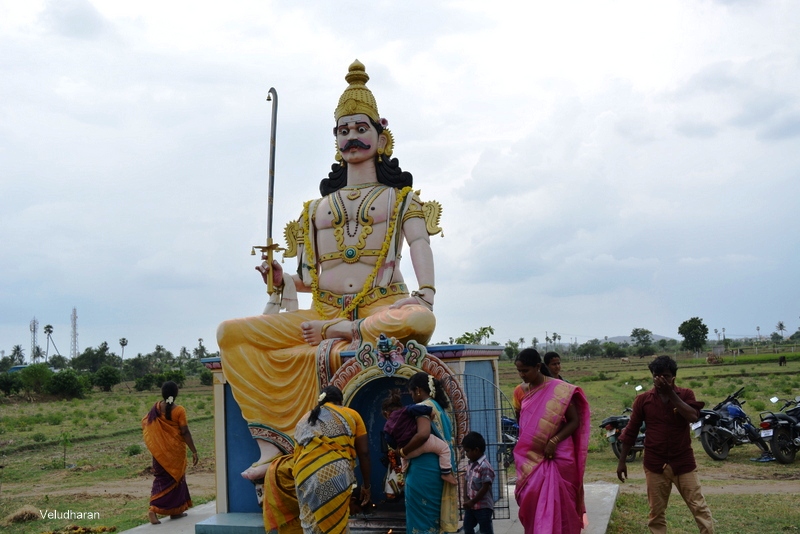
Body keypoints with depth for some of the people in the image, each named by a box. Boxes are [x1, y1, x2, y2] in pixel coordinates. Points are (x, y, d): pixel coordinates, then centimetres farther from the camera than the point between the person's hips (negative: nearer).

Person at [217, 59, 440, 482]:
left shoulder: (399, 197, 14)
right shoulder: (318, 208, 22)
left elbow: (420, 247, -3)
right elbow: (311, 278, 18)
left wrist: (426, 294, -22)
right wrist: (281, 280, -4)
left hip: (381, 310, -4)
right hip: (322, 313, 4)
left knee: (419, 321, -40)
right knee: (231, 333, -14)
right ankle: (272, 442, -24)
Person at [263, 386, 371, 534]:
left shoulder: (305, 419, 24)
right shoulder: (351, 415, 16)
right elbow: (363, 453, 10)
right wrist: (366, 485, 17)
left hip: (307, 476, 2)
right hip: (337, 474, -2)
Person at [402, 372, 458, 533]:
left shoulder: (424, 406, -11)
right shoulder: (439, 407, 17)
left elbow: (423, 434, -28)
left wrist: (403, 451, -15)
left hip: (424, 469, -9)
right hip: (438, 467, 9)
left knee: (420, 514, -2)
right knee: (433, 513, 14)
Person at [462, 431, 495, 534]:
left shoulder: (485, 466, -21)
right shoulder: (471, 465, 6)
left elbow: (485, 488, -22)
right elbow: (467, 483, 9)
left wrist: (472, 502, -16)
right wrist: (466, 499, -4)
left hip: (483, 507, -9)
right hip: (471, 505, 9)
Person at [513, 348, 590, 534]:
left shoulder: (559, 390, -10)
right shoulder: (523, 392, 7)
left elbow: (575, 421, -8)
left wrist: (553, 441, -19)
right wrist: (520, 452, 13)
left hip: (556, 456, -5)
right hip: (530, 457, 5)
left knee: (556, 503, -1)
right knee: (531, 500, 2)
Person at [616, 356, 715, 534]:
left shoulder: (685, 395, -1)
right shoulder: (643, 399, -1)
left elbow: (693, 416, -20)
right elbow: (630, 431, 2)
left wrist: (671, 393, -19)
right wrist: (622, 461, 1)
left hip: (683, 461, 0)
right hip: (655, 464, 1)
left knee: (699, 507, 2)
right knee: (656, 512, 8)